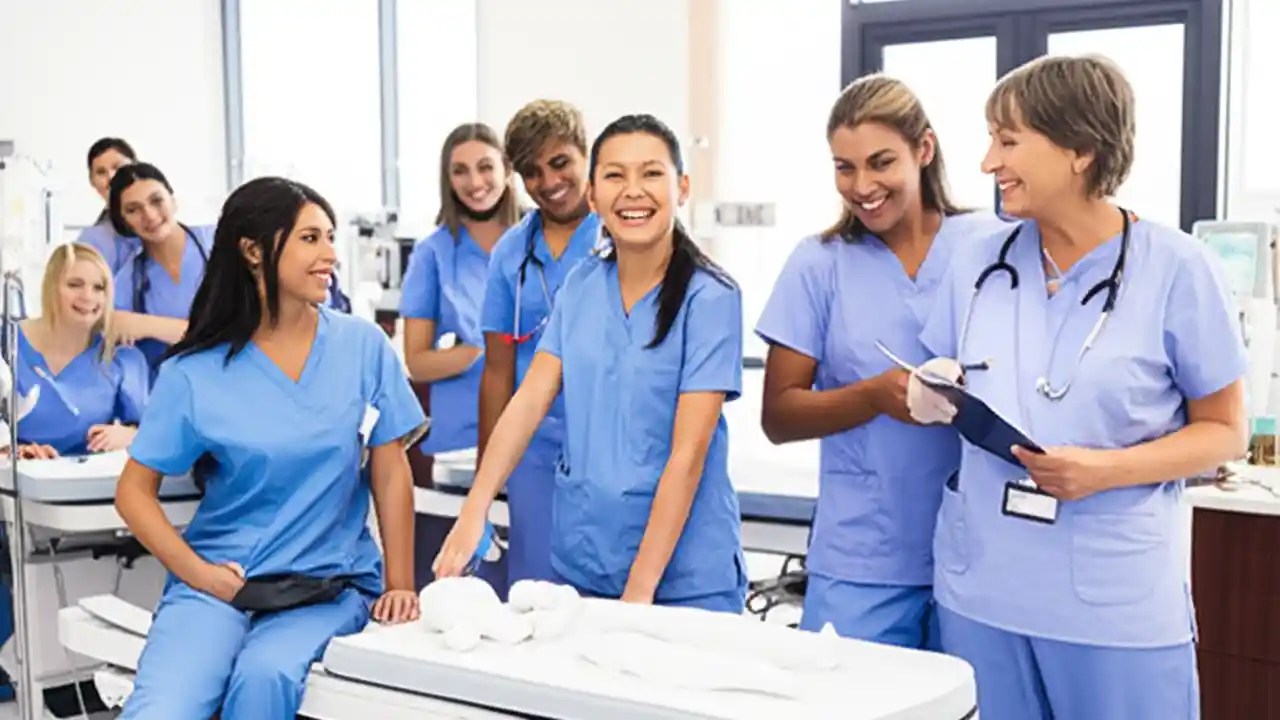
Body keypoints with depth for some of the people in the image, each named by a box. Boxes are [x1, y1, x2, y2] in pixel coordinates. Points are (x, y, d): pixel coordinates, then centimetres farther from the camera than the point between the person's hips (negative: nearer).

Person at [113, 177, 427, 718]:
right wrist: (197, 571, -9)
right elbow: (134, 491, 4)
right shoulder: (195, 372, -2)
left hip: (333, 583, 1)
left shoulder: (363, 346, 0)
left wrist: (400, 584, -1)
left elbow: (390, 472, 3)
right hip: (222, 580, 0)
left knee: (265, 674, -30)